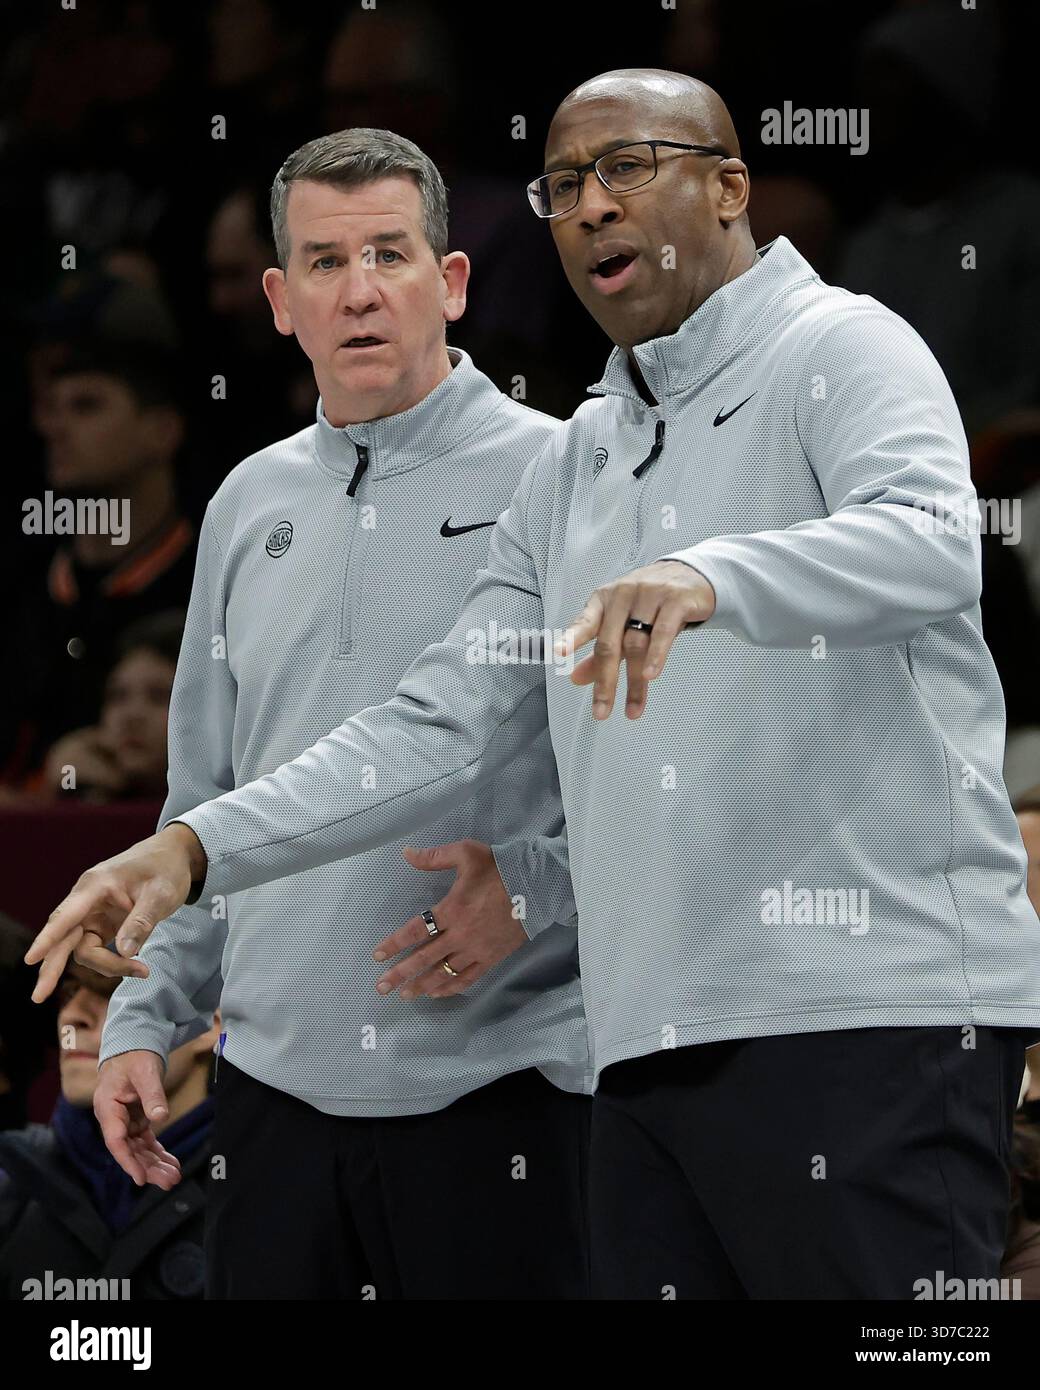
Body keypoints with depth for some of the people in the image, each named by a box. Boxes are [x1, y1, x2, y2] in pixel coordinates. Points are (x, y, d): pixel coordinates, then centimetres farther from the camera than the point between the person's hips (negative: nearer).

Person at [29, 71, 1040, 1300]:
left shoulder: (839, 351, 2)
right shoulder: (575, 468, 24)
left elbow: (931, 549, -20)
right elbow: (440, 729, 20)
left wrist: (710, 577, -39)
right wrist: (196, 847, 7)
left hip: (866, 1012, -7)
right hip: (655, 1046, 7)